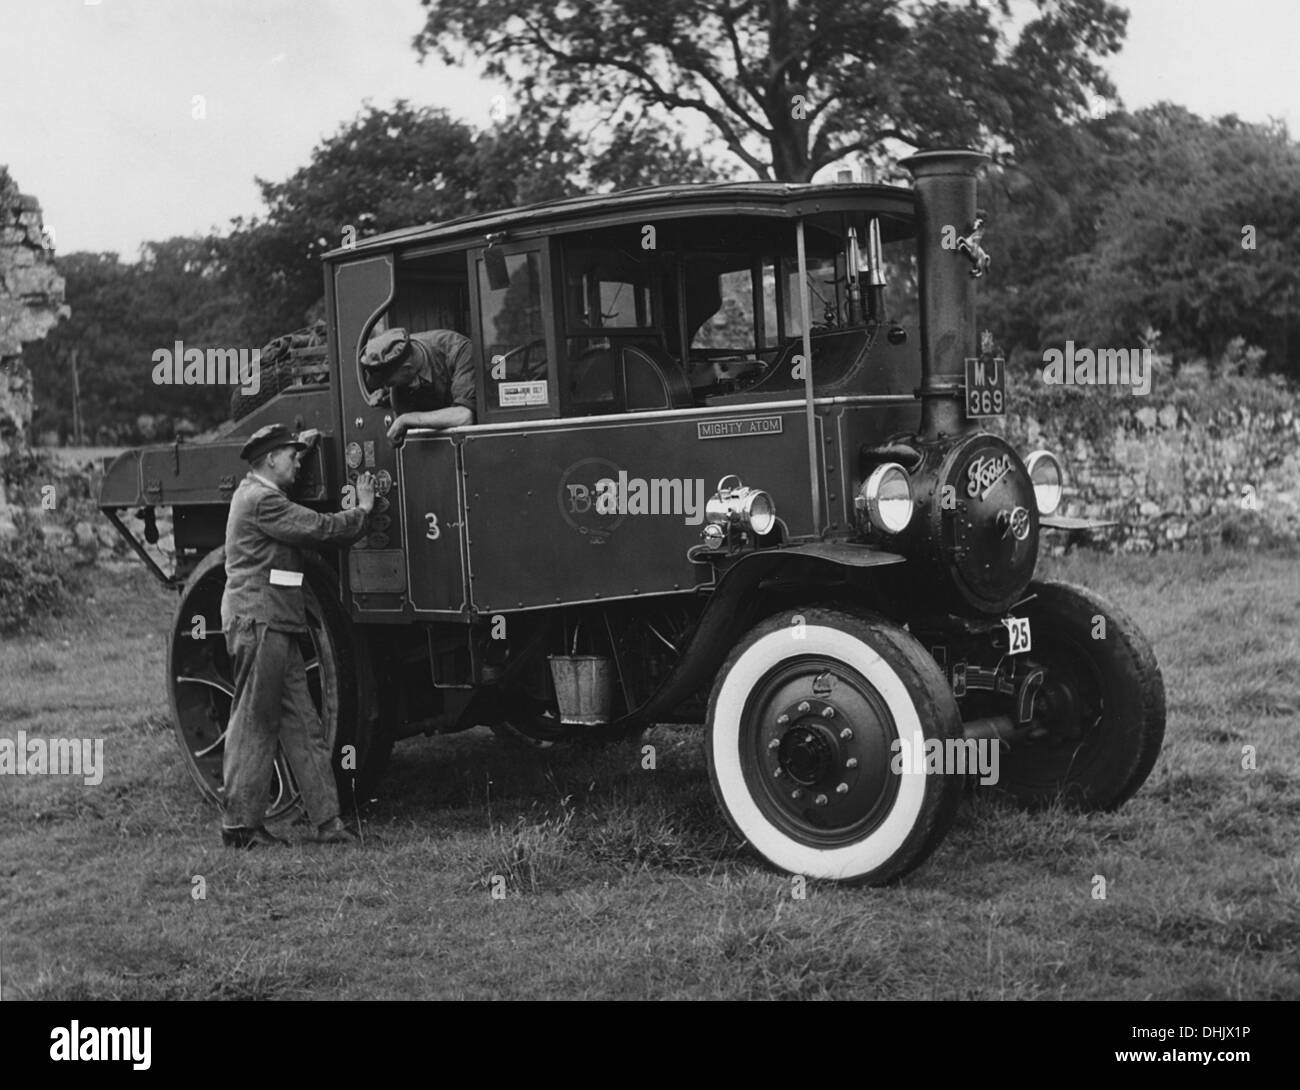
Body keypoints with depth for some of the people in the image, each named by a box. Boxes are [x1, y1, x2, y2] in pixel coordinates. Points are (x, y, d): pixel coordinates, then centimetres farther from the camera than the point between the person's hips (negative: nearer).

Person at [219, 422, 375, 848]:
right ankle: (241, 826, 2)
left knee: (303, 726, 7)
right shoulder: (261, 500, -13)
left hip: (275, 625, 10)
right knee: (254, 724, -4)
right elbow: (319, 529, -15)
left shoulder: (256, 491, 18)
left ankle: (327, 821, 8)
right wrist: (362, 510, -1)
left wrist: (300, 444, 31)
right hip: (258, 620, -10)